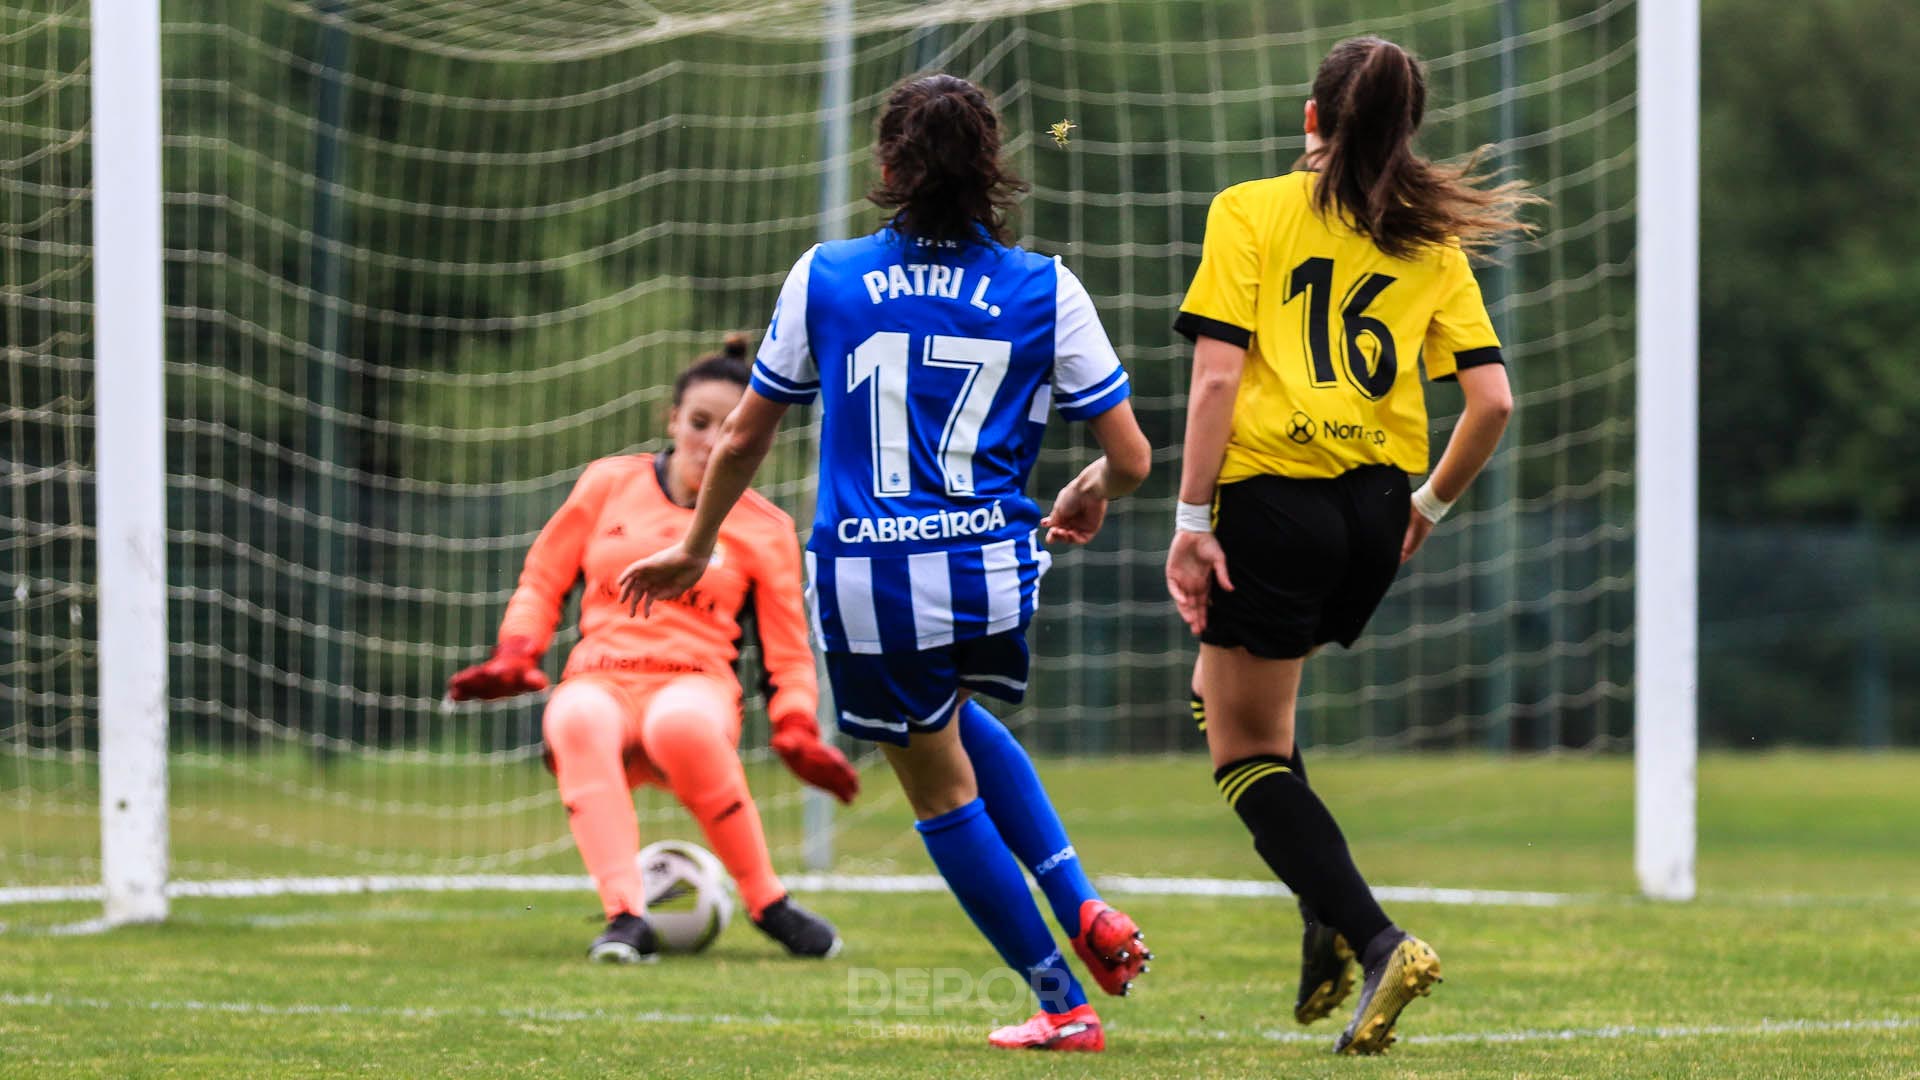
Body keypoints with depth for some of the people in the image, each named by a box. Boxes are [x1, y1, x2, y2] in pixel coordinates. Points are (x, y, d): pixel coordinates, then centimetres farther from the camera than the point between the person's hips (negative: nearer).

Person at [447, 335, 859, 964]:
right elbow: (543, 580, 21)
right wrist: (514, 658, 2)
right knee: (578, 720, -39)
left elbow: (788, 654, 16)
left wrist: (798, 734, -3)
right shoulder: (609, 483, 14)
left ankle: (768, 905, -24)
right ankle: (625, 918, -49)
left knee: (679, 724, -41)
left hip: (696, 687, -1)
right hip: (599, 682, 1)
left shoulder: (763, 529, 12)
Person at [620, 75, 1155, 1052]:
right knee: (957, 722, 33)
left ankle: (1062, 1005, 19)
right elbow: (1130, 457, 0)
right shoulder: (1046, 290, 0)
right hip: (995, 579, 2)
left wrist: (695, 548, 25)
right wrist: (1091, 493, 24)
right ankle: (1082, 910, 17)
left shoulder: (824, 277, 1)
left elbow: (743, 437, 10)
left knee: (941, 785, 18)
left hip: (867, 587, -1)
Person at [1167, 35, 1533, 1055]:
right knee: (1225, 695, 26)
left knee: (1246, 750, 5)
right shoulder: (1432, 240, 10)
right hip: (1377, 507, 5)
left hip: (1274, 496, -5)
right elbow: (1492, 400, 4)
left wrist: (1192, 521, -8)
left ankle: (1376, 940, -13)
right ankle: (1328, 919, 13)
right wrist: (1430, 504, 19)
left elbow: (1216, 375, -9)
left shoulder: (1251, 212, 0)